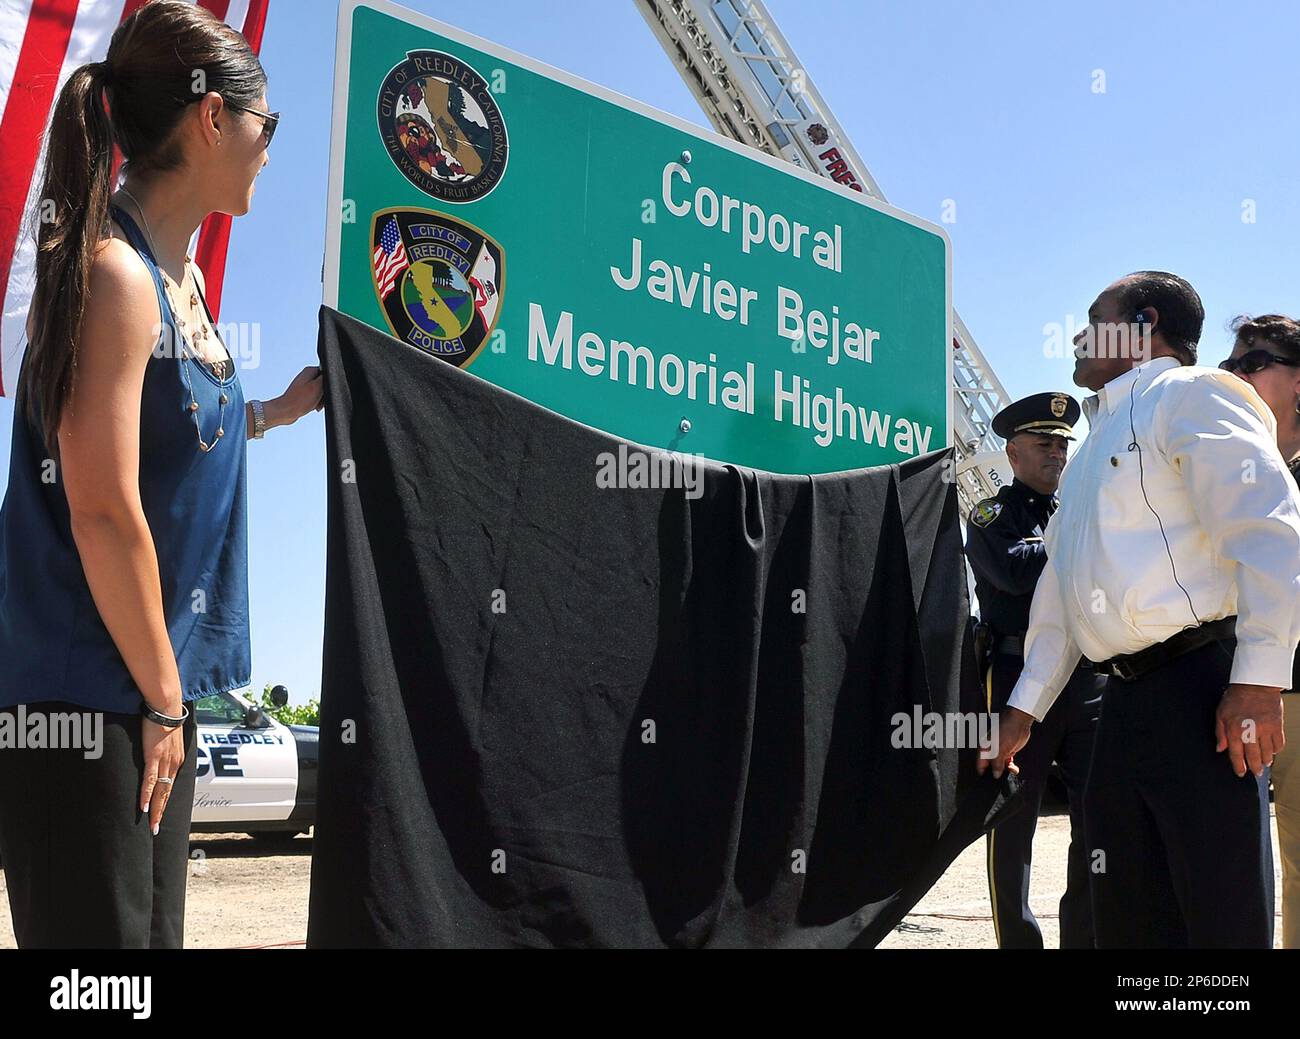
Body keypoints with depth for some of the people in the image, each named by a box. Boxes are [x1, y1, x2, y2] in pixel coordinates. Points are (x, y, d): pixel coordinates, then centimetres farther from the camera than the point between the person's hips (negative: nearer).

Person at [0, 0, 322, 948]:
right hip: (86, 697, -9)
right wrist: (162, 700, -14)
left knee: (153, 931, 14)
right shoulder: (115, 274, -16)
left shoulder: (181, 276, 12)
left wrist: (276, 412, 29)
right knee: (100, 931, -3)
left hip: (152, 690, 9)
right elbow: (103, 514, -20)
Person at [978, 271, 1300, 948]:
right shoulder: (1095, 447, 27)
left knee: (1223, 916, -7)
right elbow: (1060, 588, 29)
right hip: (1124, 700, 9)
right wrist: (1025, 704, 26)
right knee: (1126, 916, 8)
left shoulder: (1188, 395, -1)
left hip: (1200, 688, -9)